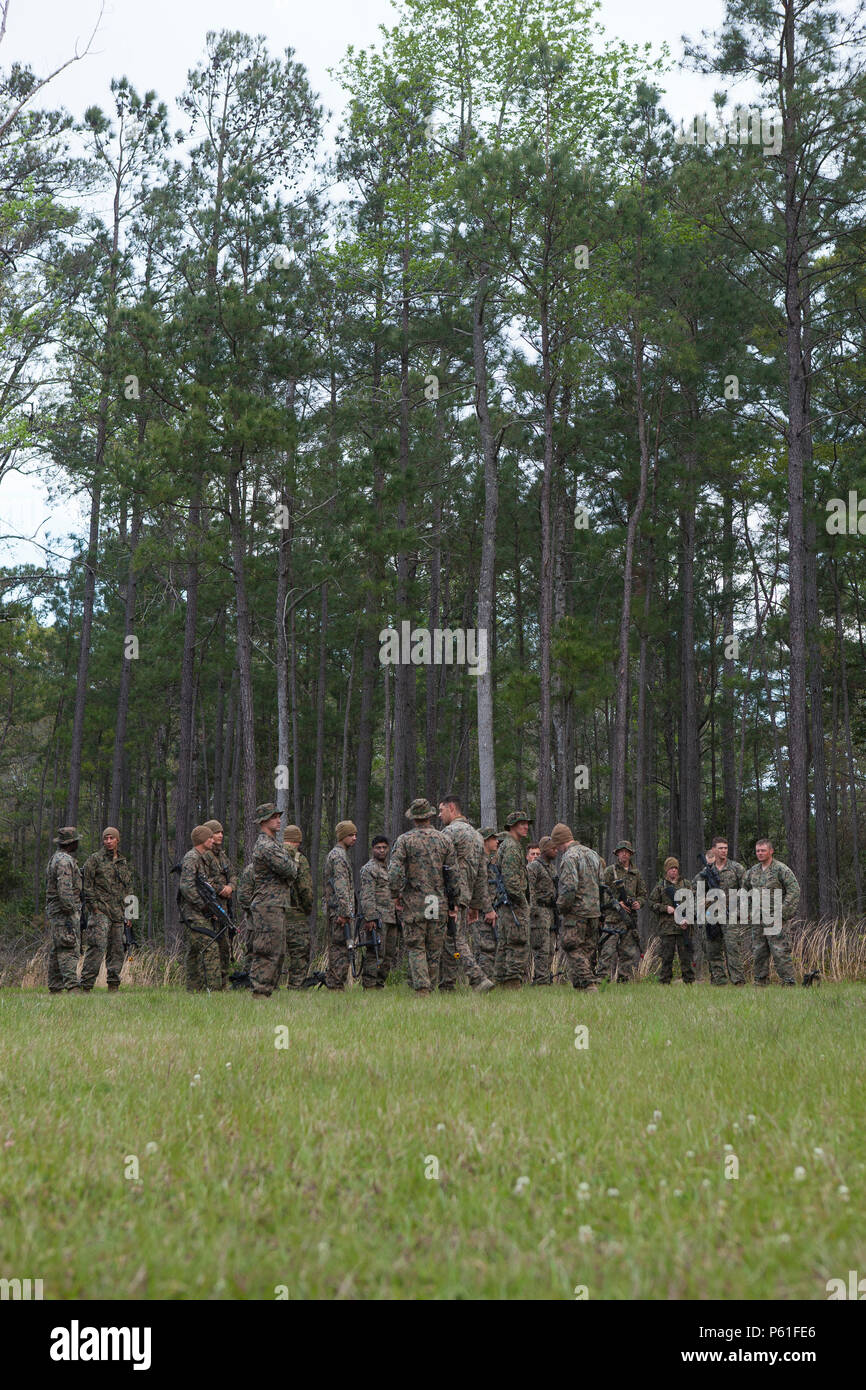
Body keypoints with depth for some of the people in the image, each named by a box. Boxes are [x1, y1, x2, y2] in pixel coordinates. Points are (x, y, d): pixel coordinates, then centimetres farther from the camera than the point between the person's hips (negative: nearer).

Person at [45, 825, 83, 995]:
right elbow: (64, 889, -22)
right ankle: (72, 986, -21)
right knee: (68, 949, -15)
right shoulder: (65, 861, -15)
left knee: (56, 951, 10)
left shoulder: (54, 859, 18)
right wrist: (70, 912, -22)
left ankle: (55, 987, 13)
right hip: (64, 912, -10)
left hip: (53, 911, 10)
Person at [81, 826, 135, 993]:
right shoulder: (94, 859, 0)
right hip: (100, 911, -6)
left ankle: (113, 987, 13)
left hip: (118, 913, 6)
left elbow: (128, 890, 23)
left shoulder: (123, 863, 19)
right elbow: (86, 885, -5)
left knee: (117, 950, 6)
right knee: (97, 947, -16)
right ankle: (86, 986, -16)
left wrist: (129, 915, 18)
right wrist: (94, 905, -12)